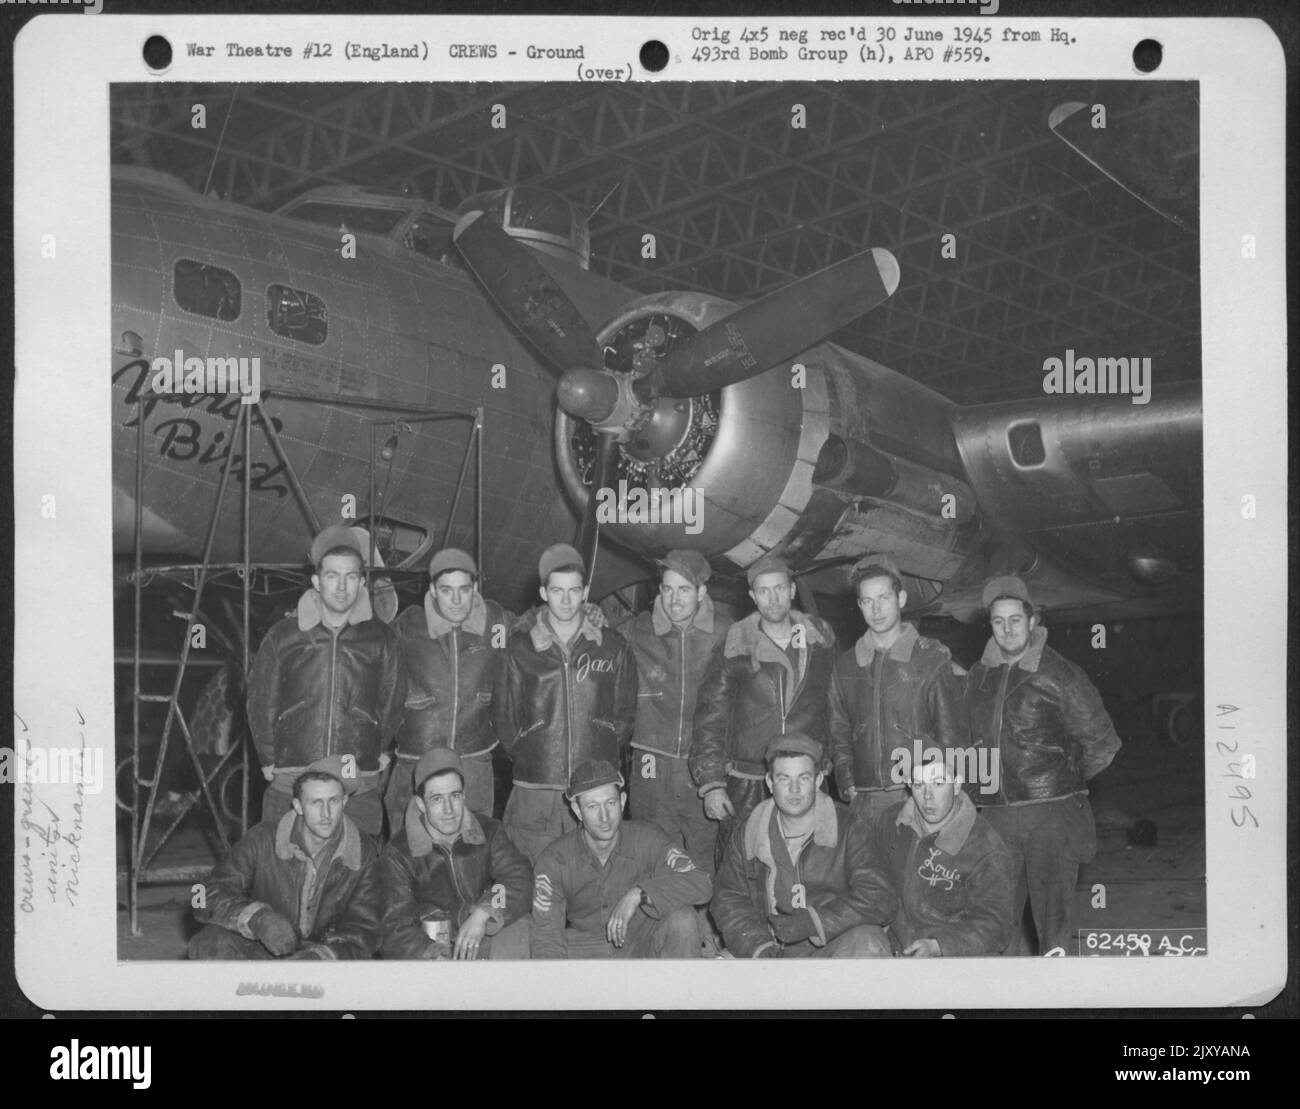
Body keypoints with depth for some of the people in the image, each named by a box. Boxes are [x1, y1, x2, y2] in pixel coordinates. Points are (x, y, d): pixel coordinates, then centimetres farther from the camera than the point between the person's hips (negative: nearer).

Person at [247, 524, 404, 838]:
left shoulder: (381, 638, 5)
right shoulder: (282, 637, 5)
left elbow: (391, 703, 14)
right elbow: (261, 703, 12)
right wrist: (270, 761, 10)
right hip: (289, 786, 0)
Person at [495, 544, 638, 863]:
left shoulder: (612, 646, 7)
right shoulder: (519, 648, 5)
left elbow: (626, 711, 13)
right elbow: (504, 716, 10)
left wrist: (607, 755, 8)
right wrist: (525, 756, 7)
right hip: (534, 793, 0)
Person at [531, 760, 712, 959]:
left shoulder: (646, 840, -13)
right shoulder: (554, 860, -12)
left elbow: (701, 884, -25)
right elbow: (547, 938, -11)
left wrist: (638, 894, -35)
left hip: (641, 949, 0)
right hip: (584, 953, 1)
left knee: (681, 919, -29)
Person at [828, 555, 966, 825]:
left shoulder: (933, 660, 2)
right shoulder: (845, 666, 12)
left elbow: (951, 734, 1)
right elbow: (838, 734, 15)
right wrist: (848, 786, 4)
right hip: (864, 801, 3)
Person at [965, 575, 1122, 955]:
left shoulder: (1059, 675, -4)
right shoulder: (977, 678, 10)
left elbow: (1102, 744, 4)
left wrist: (1066, 781, 9)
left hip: (1052, 813, -5)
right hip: (997, 817, 5)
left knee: (1052, 920, -8)